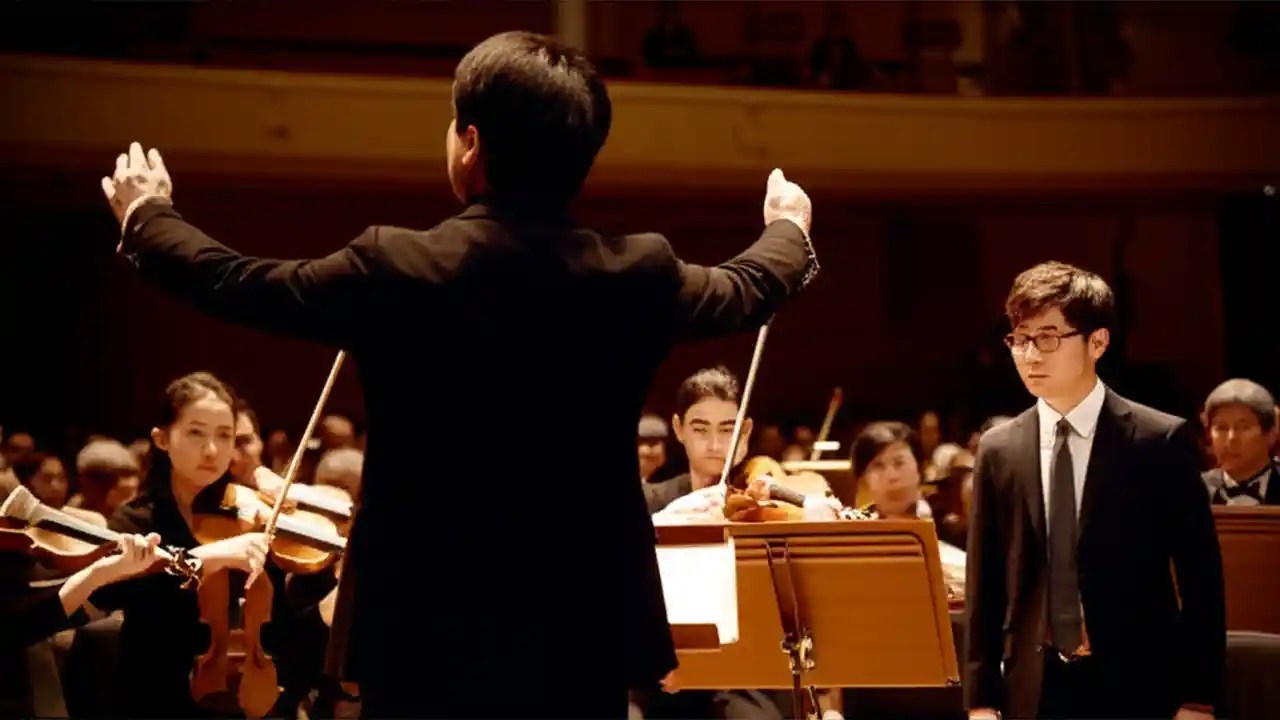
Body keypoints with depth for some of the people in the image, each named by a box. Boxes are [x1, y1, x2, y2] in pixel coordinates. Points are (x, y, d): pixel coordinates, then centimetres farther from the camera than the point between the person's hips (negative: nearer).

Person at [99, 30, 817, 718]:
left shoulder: (392, 270, -11)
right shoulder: (642, 273, -3)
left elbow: (237, 283, 5)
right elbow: (750, 291, 19)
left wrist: (147, 216, 27)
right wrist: (790, 228, 44)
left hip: (428, 637, -3)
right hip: (588, 637, 3)